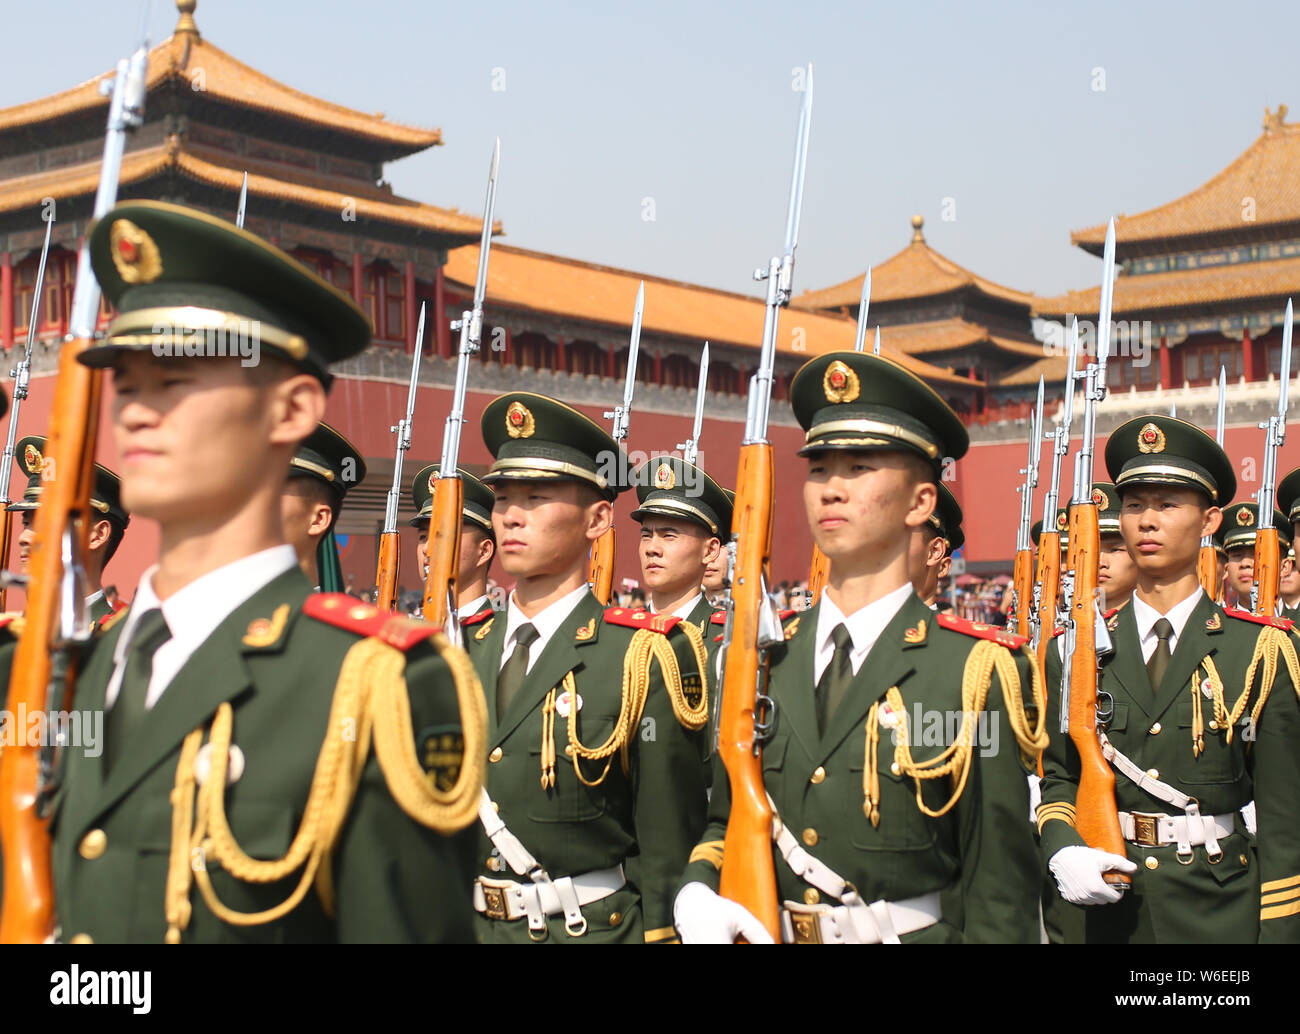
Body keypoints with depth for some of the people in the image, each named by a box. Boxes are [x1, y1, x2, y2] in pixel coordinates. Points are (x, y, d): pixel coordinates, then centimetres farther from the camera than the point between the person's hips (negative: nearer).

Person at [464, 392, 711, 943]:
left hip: (592, 927, -5)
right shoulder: (469, 652, 6)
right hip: (472, 923, 5)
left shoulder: (644, 658, -11)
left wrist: (662, 931, -12)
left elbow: (667, 849, -10)